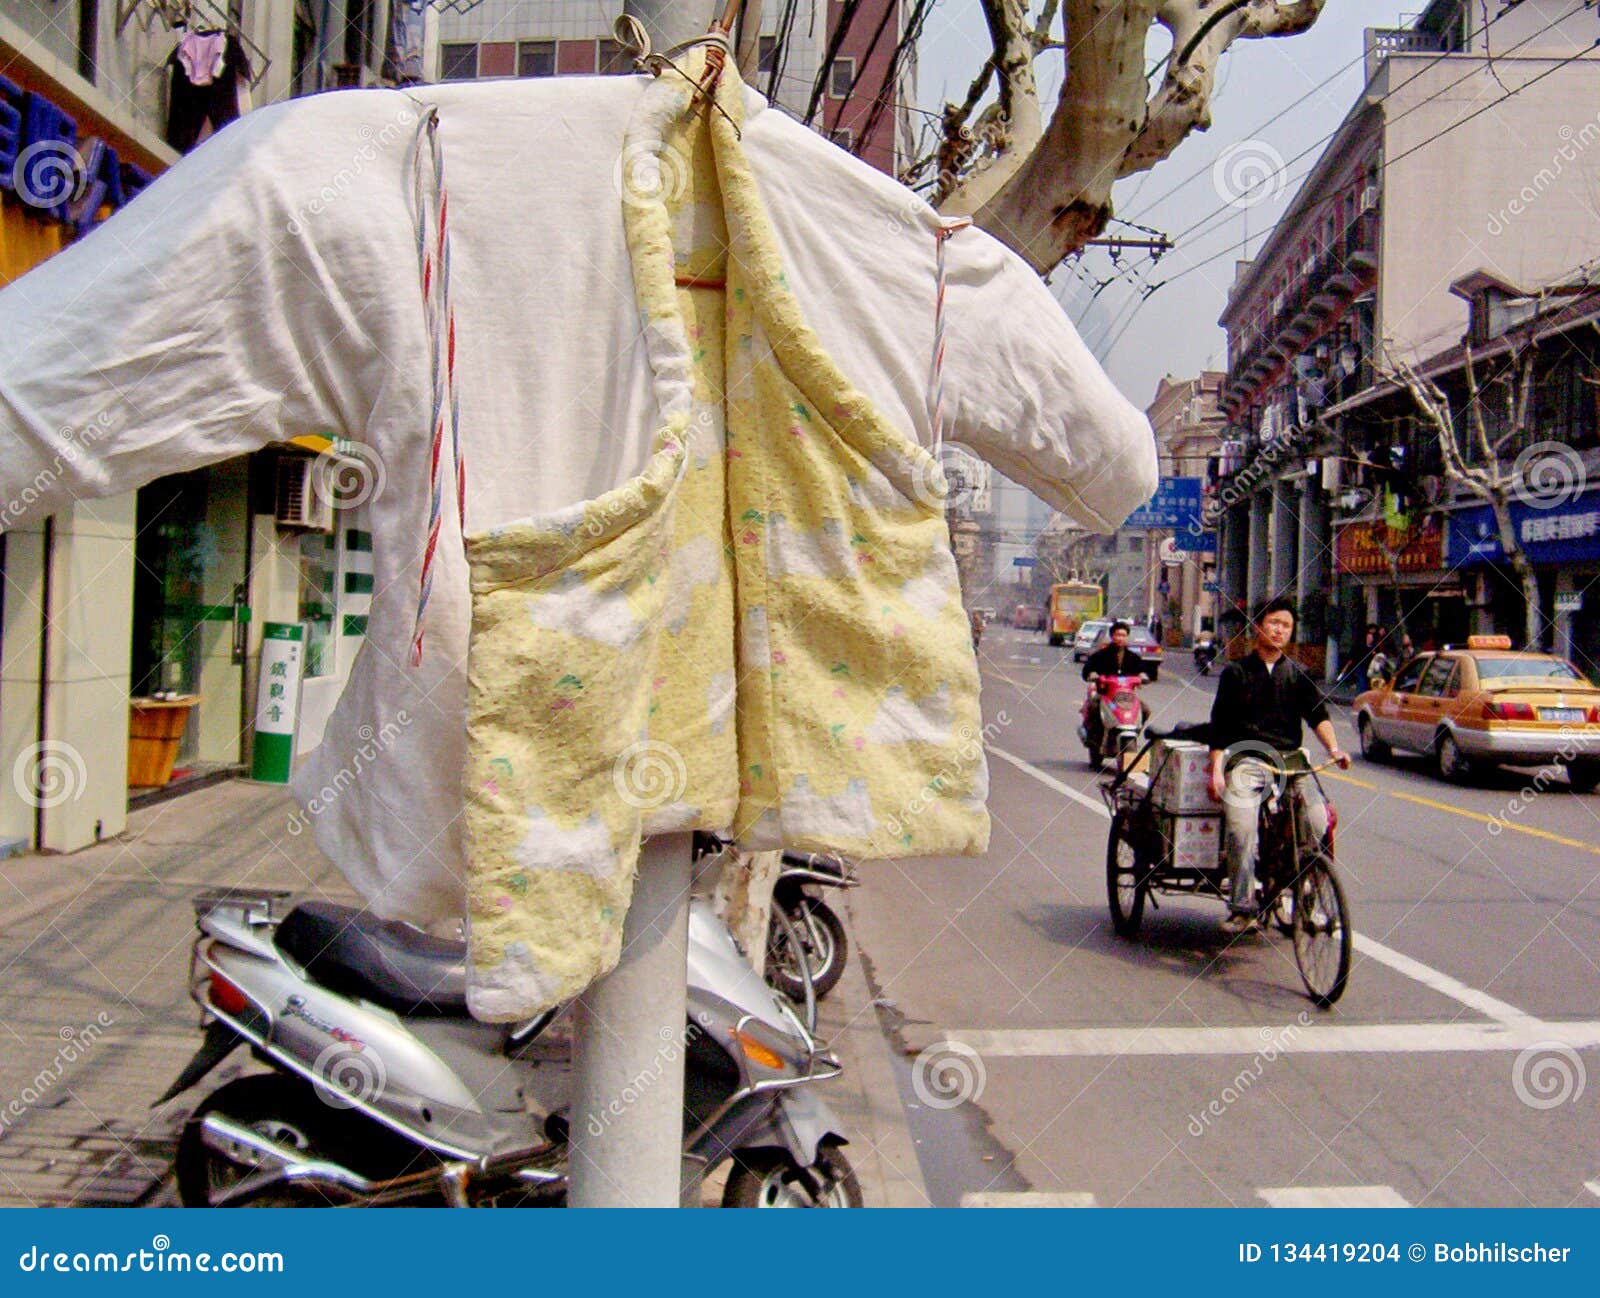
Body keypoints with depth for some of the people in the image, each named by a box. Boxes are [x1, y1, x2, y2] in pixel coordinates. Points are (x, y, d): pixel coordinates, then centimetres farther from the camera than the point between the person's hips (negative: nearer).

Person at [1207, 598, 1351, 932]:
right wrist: (1216, 769, -5)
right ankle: (1243, 908, -18)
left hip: (1290, 757, 2)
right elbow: (1219, 727, 7)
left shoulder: (1296, 674, 18)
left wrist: (1333, 748, -14)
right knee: (1241, 826, -26)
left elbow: (1318, 713, 5)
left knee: (1318, 820, -21)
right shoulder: (1236, 672, 11)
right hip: (1247, 757, -2)